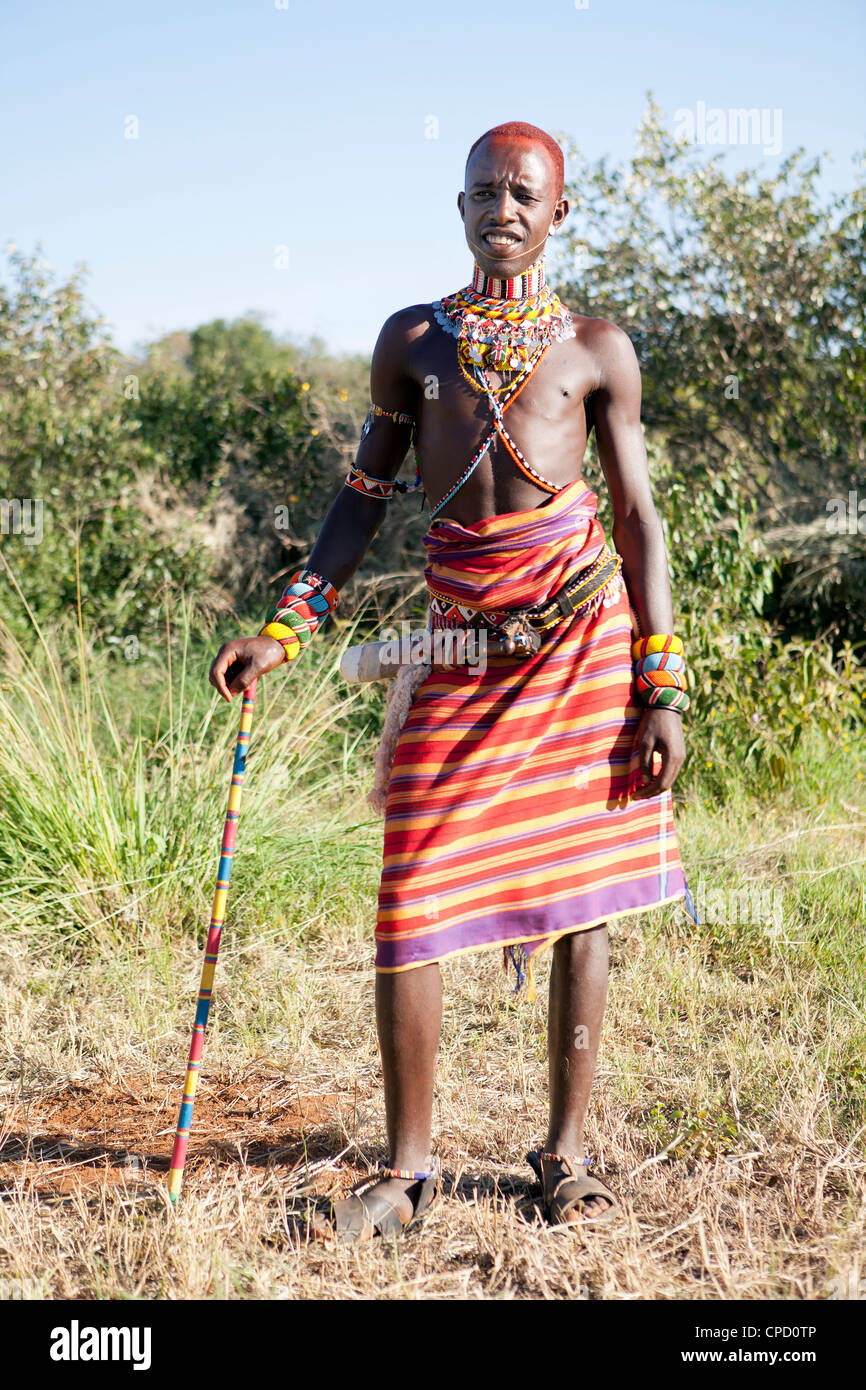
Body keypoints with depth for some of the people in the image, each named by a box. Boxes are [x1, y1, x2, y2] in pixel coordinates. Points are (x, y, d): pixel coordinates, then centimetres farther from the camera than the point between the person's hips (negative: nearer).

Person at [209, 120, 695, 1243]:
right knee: (409, 909, -4)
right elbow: (365, 495, 13)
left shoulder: (595, 348, 7)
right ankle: (408, 1170, 8)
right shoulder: (413, 339, 12)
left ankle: (567, 1154, 16)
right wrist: (287, 627, 2)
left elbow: (638, 515, 6)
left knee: (582, 899, 2)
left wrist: (660, 687, 0)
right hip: (463, 644, 1)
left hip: (584, 632, -1)